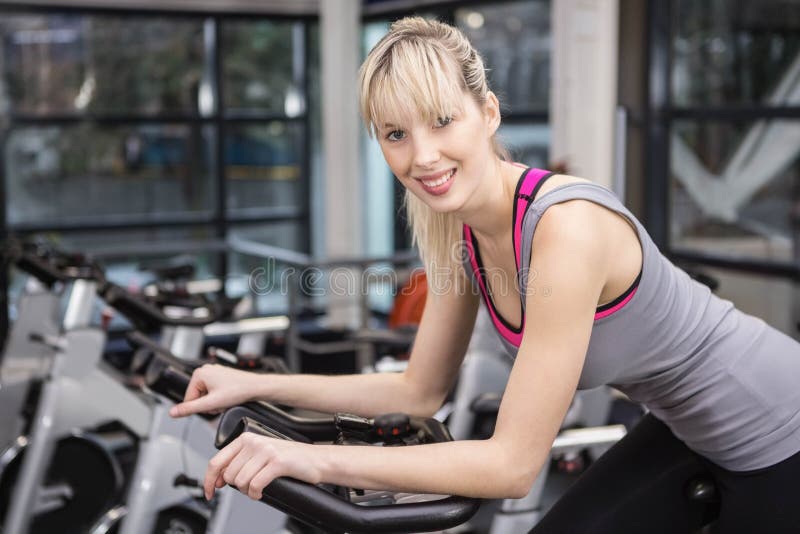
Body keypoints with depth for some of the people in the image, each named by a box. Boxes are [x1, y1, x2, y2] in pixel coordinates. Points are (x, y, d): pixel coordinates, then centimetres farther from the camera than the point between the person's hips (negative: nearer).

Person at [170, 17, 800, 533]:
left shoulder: (566, 227, -33)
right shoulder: (460, 235, -8)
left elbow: (514, 463, -32)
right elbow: (419, 391, 2)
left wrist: (316, 460, -33)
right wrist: (257, 385, -3)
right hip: (690, 431, 7)